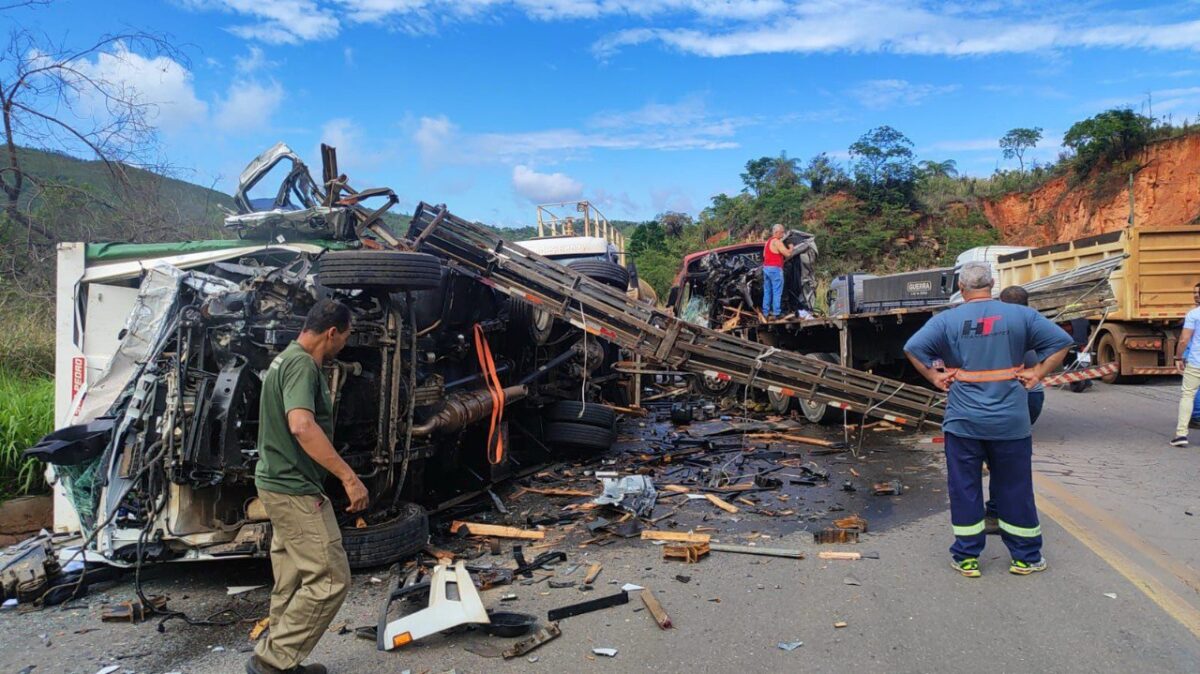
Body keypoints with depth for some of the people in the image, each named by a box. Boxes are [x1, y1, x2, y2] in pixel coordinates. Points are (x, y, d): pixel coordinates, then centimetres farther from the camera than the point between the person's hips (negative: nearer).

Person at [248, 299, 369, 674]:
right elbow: (302, 426, -34)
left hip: (281, 486, 11)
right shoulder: (302, 365, -19)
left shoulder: (287, 359, 14)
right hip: (296, 491, -11)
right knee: (330, 578, -7)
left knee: (292, 583, 16)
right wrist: (349, 477, -34)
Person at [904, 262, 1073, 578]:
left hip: (963, 421, -1)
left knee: (965, 489, 9)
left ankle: (967, 558, 16)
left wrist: (934, 377, -2)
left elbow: (913, 348, -10)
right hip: (1010, 421, 1)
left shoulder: (947, 320, -4)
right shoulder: (1020, 315, 0)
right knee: (1014, 488, 13)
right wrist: (1037, 373, 3)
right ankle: (1025, 557, 25)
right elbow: (1061, 342, 1)